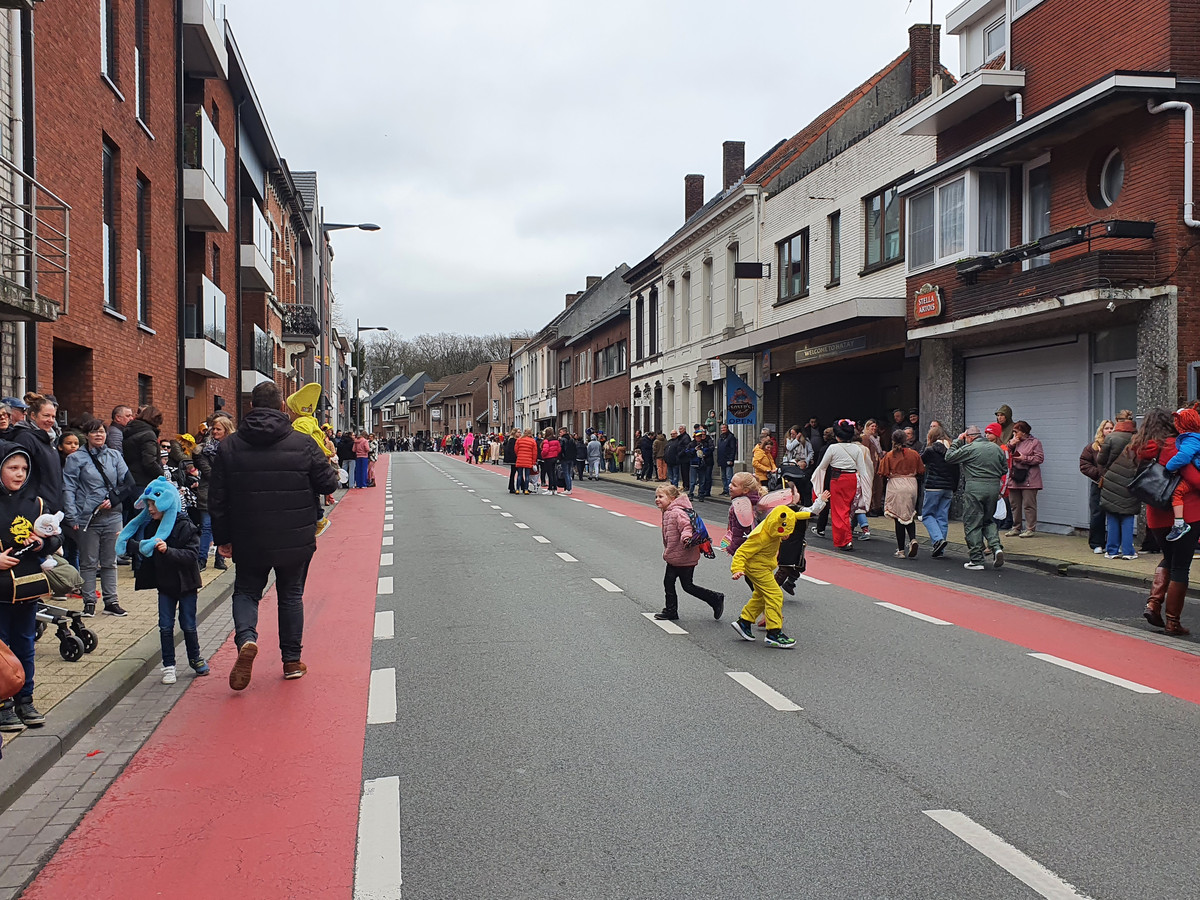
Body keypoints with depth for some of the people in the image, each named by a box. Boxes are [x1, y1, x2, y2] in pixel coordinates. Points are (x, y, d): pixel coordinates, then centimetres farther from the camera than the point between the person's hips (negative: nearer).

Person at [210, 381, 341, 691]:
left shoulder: (229, 447, -2)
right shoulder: (302, 444, -8)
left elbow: (217, 500, 1)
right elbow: (329, 483, -5)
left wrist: (222, 538, 10)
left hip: (249, 542, 0)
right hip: (296, 541, 0)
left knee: (246, 592, 17)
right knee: (291, 596, 15)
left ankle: (245, 638, -11)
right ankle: (292, 661, 20)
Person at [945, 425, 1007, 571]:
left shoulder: (969, 448, -8)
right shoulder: (996, 448, 10)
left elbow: (949, 457, -1)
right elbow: (1005, 469, 15)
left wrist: (957, 441, 8)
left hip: (974, 488, -5)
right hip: (994, 487, 5)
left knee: (972, 524, 2)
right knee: (988, 520, 21)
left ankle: (976, 560, 2)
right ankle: (996, 546, -2)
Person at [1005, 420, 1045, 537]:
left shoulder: (1035, 442, 0)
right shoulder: (1012, 441, 17)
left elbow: (1040, 458, -8)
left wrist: (1024, 459, -15)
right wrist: (1010, 445, -4)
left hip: (1028, 480, -6)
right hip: (1014, 479, 6)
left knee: (1029, 505, -5)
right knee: (1015, 505, 10)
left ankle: (1030, 529, 1)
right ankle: (1016, 528, 19)